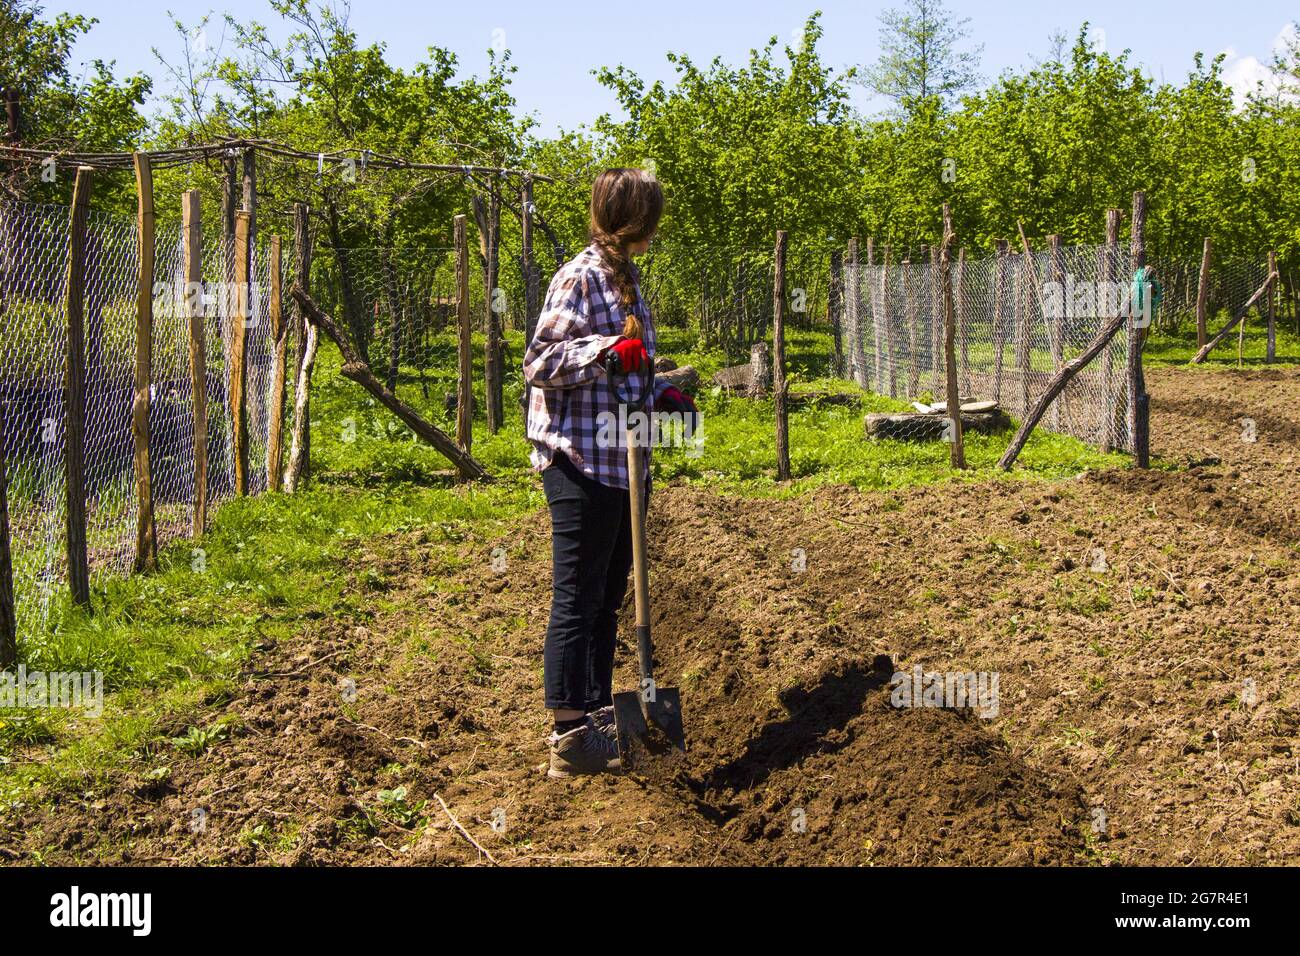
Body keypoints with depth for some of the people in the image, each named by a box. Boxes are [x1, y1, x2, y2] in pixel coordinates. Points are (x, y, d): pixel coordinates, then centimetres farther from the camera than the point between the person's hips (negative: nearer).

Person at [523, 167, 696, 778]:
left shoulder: (624, 280, 17)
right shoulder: (581, 278, -12)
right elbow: (539, 363, -15)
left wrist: (661, 396, 11)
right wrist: (605, 351, -26)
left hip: (621, 463, 9)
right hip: (582, 463, -9)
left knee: (607, 597, 15)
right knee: (578, 599, -5)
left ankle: (599, 719, 25)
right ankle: (568, 737, 1)